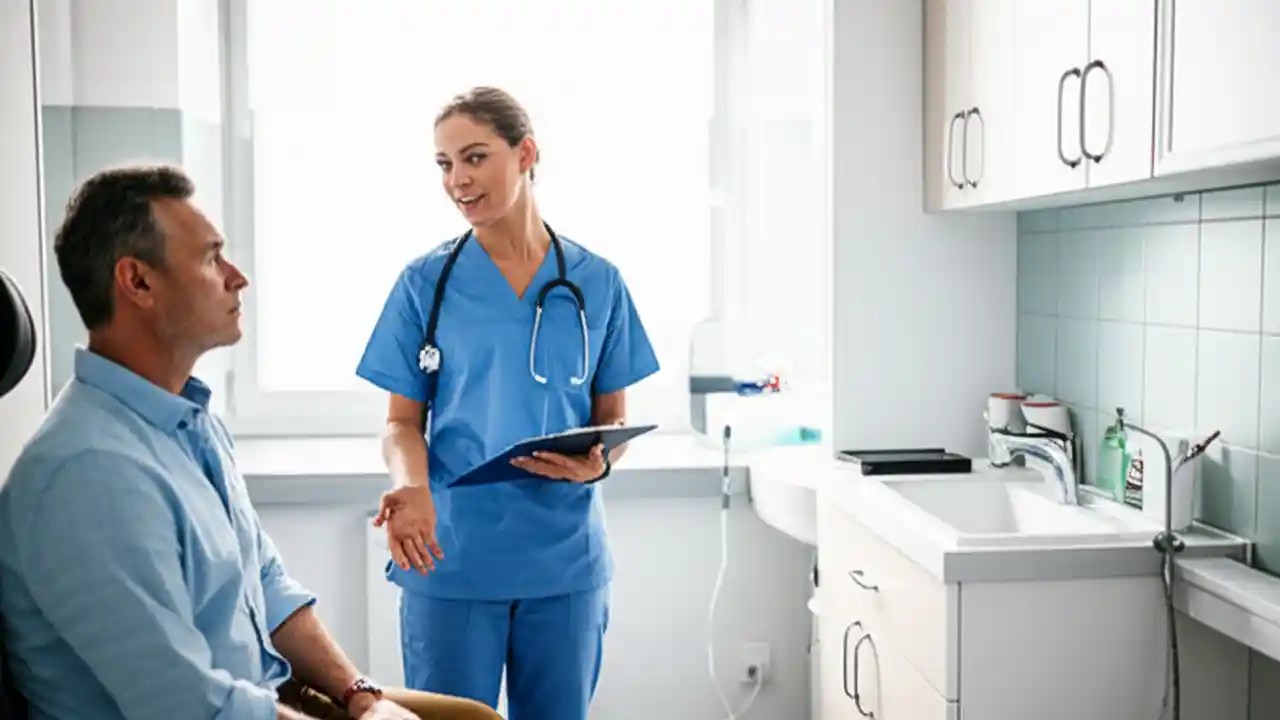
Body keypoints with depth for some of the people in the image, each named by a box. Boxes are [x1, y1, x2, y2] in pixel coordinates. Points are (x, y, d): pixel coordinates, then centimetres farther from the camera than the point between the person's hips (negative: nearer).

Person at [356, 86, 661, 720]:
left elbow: (614, 419, 8)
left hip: (565, 559, 1)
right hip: (451, 558, -1)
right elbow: (403, 422, 1)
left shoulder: (597, 283, 3)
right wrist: (412, 489, -20)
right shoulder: (425, 282, 0)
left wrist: (599, 463, -15)